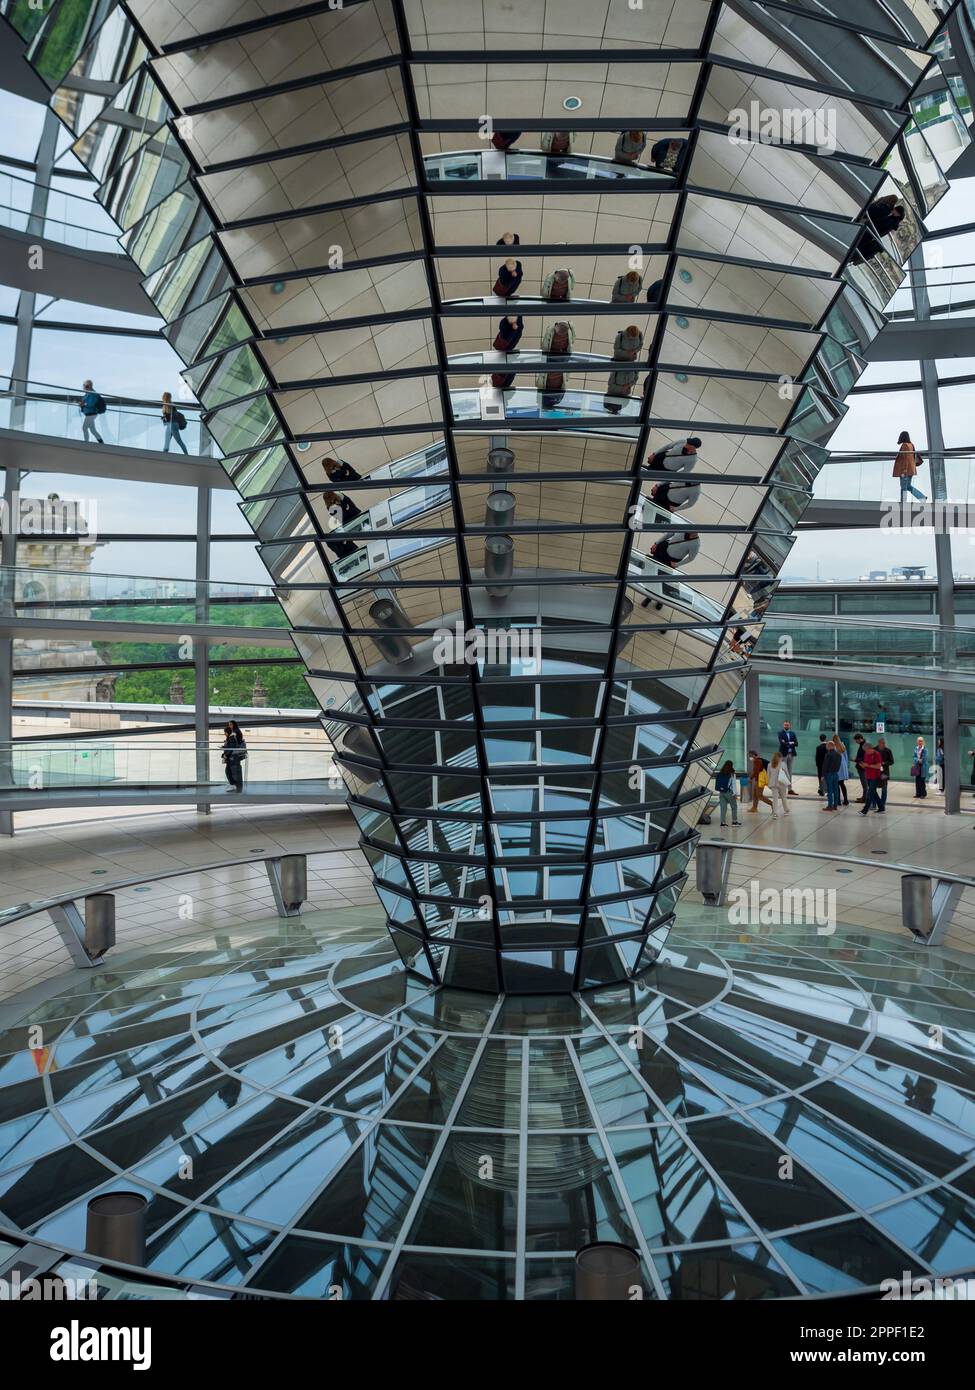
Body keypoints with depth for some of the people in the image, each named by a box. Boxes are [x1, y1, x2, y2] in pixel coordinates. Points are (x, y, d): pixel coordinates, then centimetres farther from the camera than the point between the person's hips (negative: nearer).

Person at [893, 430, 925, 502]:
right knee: (908, 486, 17)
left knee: (903, 487, -2)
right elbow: (914, 455, 13)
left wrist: (904, 471, -20)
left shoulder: (904, 445, -16)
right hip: (911, 469, 9)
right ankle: (922, 498, 9)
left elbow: (905, 459, -20)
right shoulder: (911, 445, 9)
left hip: (905, 470, -9)